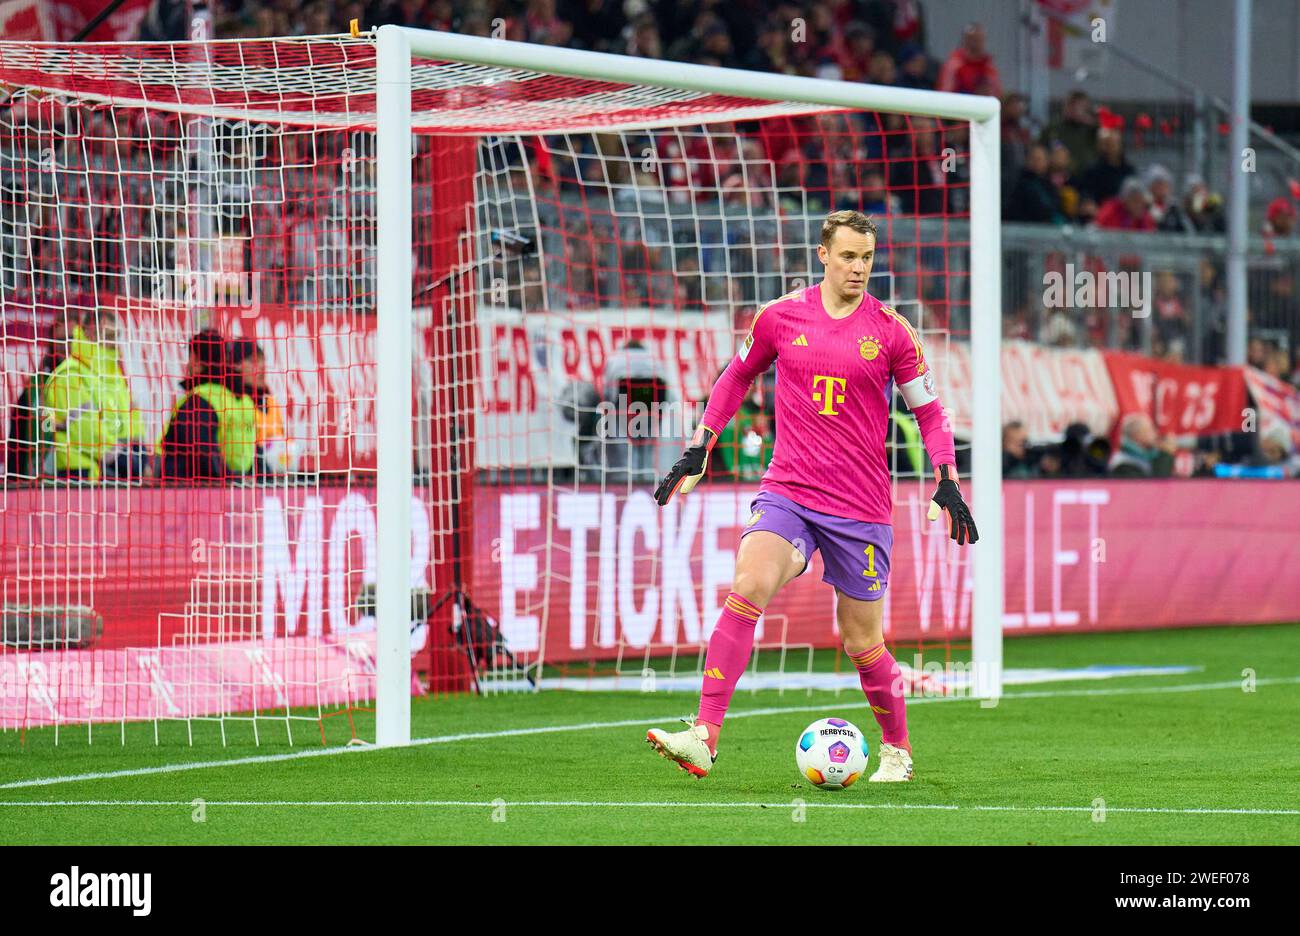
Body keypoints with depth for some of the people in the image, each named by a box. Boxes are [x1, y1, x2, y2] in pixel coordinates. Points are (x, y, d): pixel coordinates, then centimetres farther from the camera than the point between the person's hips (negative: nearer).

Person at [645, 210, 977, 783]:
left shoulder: (890, 331, 0)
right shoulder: (780, 317, 3)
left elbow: (928, 411, 9)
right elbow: (737, 377, 20)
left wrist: (947, 479, -3)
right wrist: (699, 447, 16)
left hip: (861, 507, 0)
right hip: (786, 491, 0)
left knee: (861, 640, 6)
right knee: (748, 586, -25)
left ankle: (897, 750, 31)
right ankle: (704, 738, -29)